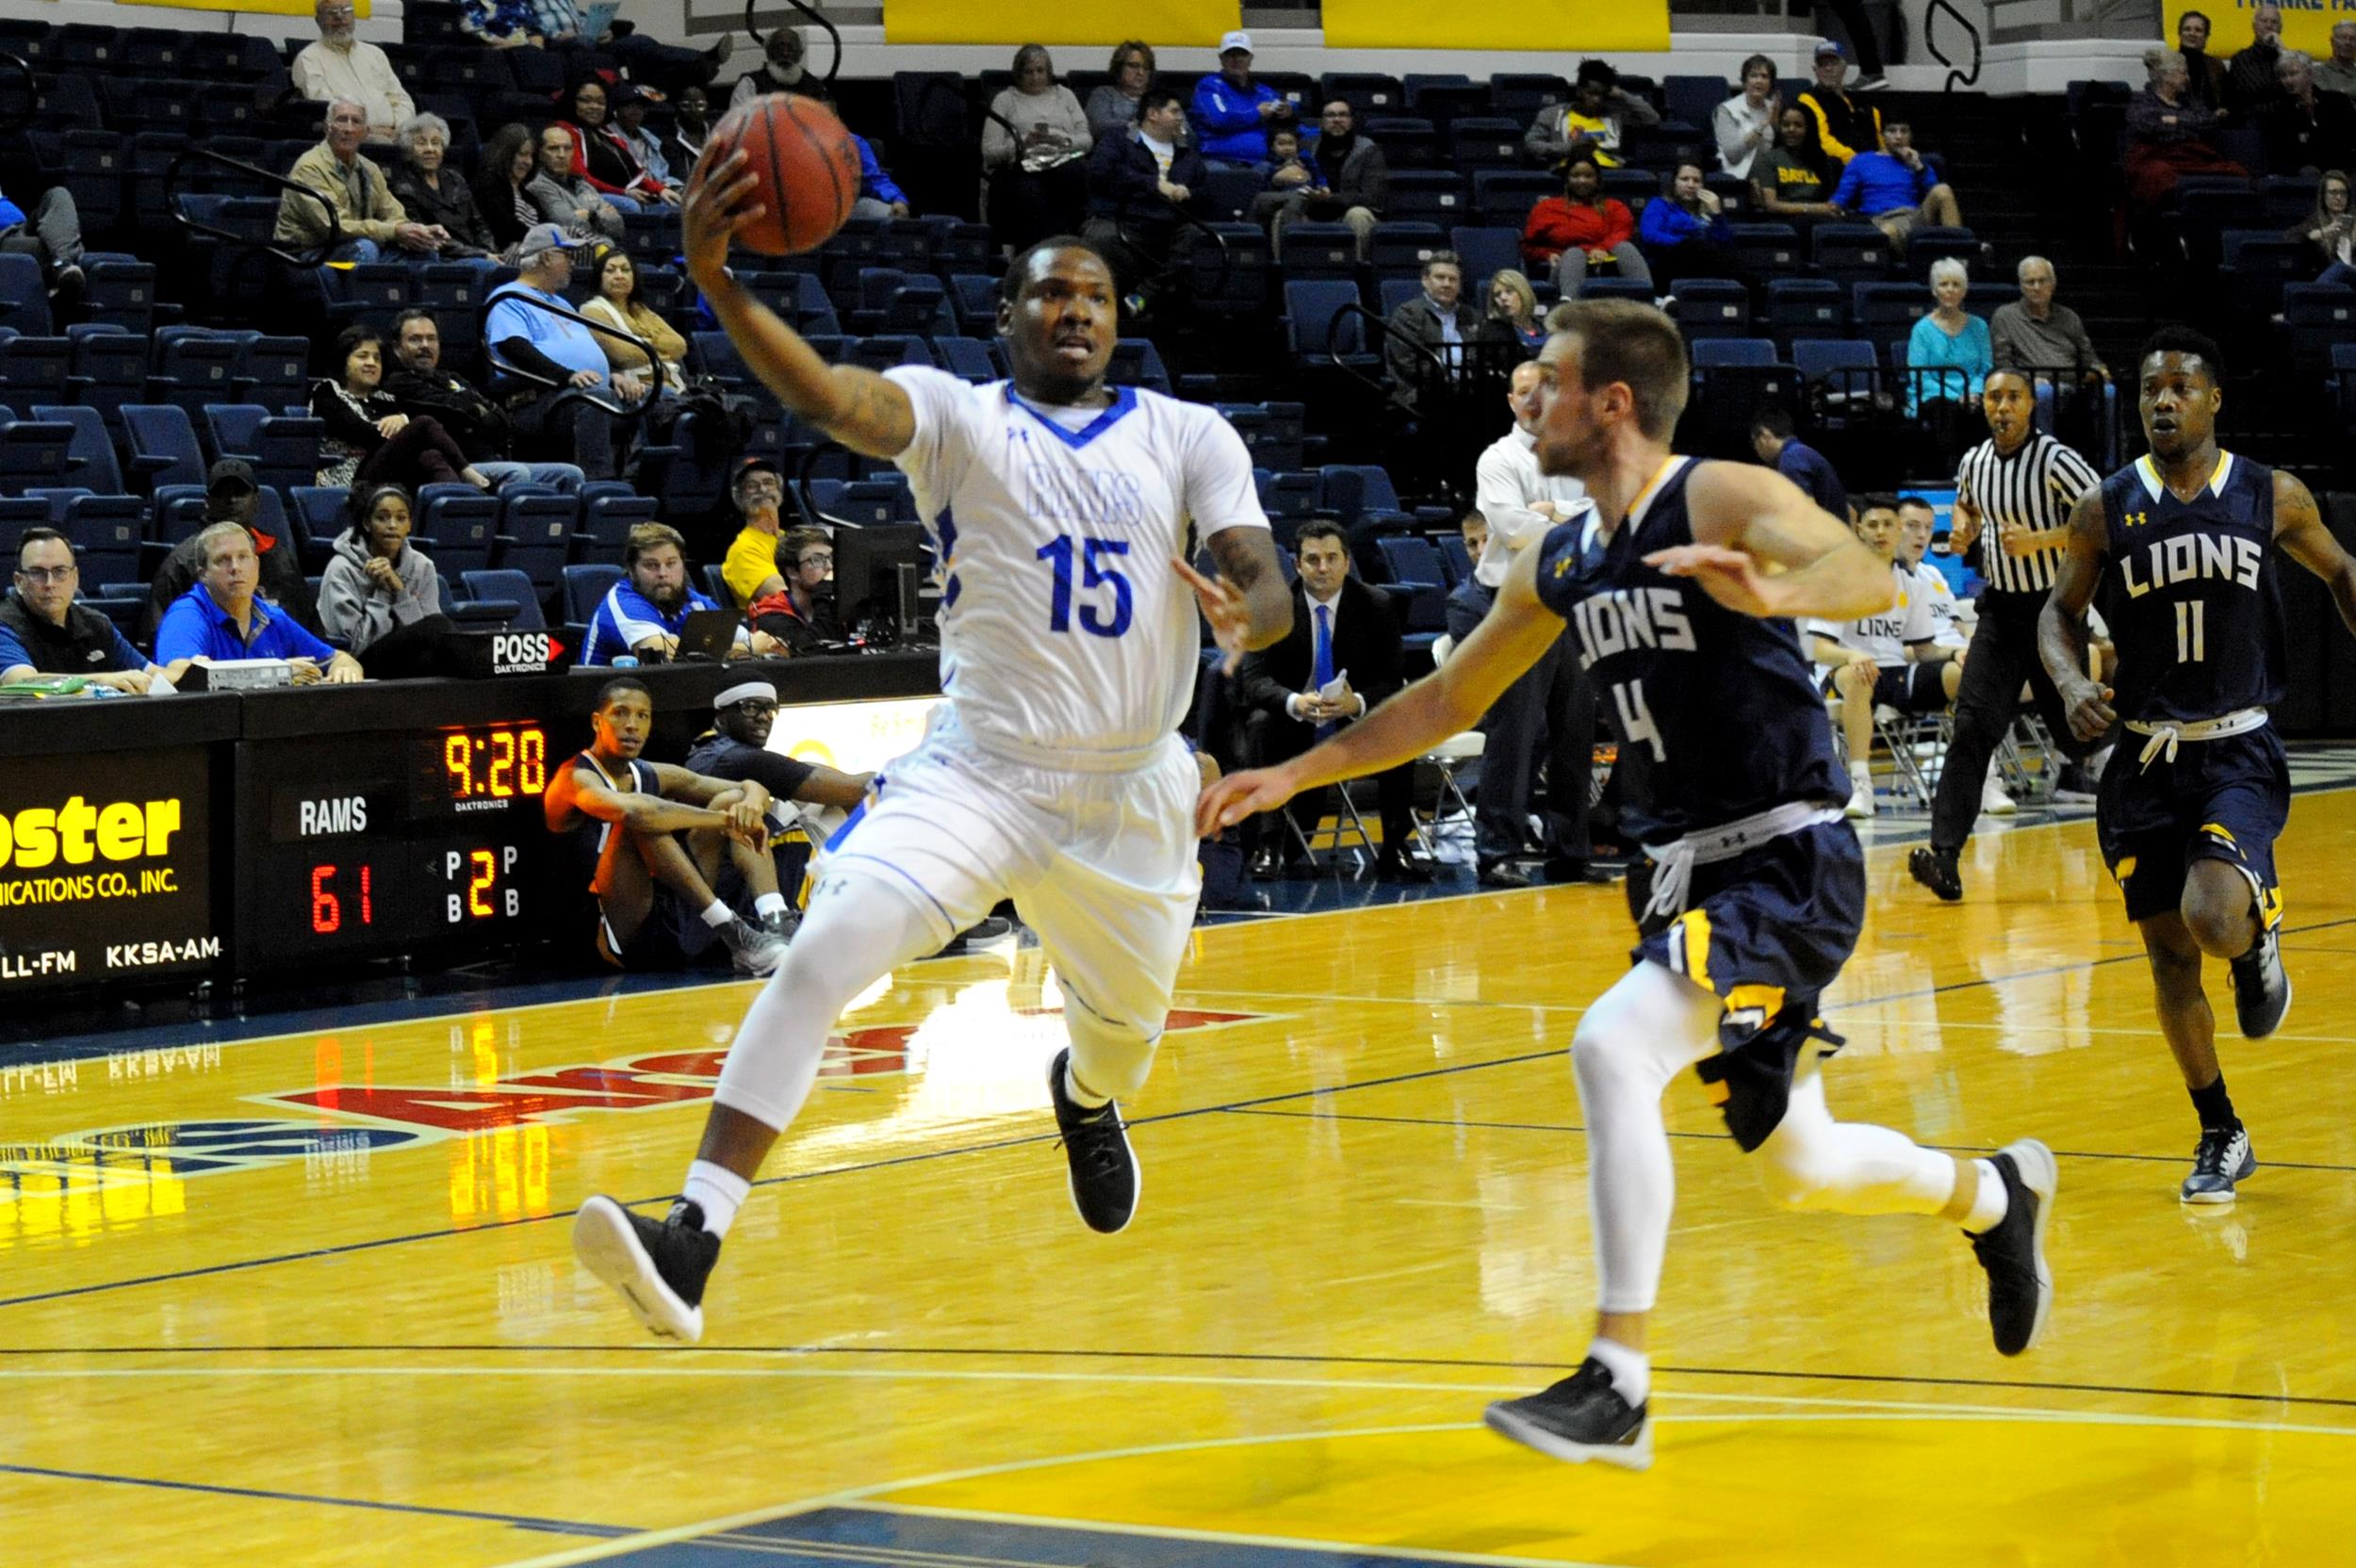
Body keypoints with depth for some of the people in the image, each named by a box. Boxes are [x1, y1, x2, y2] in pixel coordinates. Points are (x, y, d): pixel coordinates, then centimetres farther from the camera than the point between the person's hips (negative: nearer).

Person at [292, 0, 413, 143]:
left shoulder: (374, 54, 26)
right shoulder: (308, 59, 7)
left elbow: (400, 100, 22)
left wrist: (401, 129, 0)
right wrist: (366, 129, -14)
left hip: (391, 134, 5)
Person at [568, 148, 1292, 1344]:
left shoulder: (1188, 436, 4)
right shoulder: (956, 415, -3)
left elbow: (1270, 585, -5)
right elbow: (825, 396, -23)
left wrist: (1245, 615, -31)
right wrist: (714, 280, -42)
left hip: (1129, 787, 3)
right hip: (977, 769, -3)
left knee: (1125, 1024, 22)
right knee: (821, 957, -25)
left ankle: (1085, 1098, 64)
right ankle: (691, 1244, -31)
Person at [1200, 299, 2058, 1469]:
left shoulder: (1722, 498, -13)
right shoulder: (1560, 566, 10)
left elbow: (1867, 579, -30)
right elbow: (1448, 699, 21)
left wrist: (1768, 594, -50)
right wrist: (1294, 773, 16)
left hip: (1788, 865, -8)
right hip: (1688, 875, 8)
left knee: (1612, 1048, -27)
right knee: (1797, 1168, 18)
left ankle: (1617, 1386, -24)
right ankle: (1994, 1195, 47)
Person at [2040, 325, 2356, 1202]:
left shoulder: (2271, 497, -2)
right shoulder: (2104, 511, -1)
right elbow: (2061, 612, 9)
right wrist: (2072, 684, -10)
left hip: (2238, 752, -2)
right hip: (2145, 758, 2)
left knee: (2212, 918, -26)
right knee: (2170, 955, 5)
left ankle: (2260, 936, 14)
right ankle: (2220, 1139, 22)